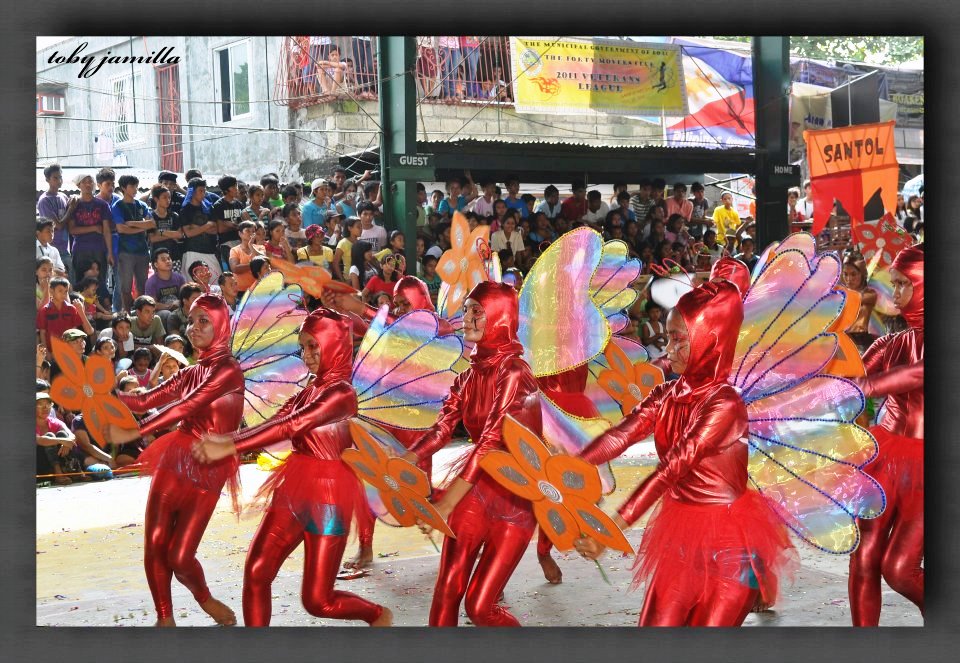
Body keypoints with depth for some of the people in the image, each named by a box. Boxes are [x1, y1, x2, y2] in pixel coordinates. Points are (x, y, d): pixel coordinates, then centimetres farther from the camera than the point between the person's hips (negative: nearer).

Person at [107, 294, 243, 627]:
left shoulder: (229, 370, -8)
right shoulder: (189, 373, 15)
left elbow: (186, 407, -18)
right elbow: (146, 400, 7)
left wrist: (133, 432, -23)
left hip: (206, 471, -6)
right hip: (173, 461, 6)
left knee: (180, 557, -5)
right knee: (154, 545, 1)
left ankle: (205, 599, 24)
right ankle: (165, 618, 18)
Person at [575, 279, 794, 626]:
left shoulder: (725, 403, -19)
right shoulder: (666, 395, 3)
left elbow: (671, 469, -26)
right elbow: (618, 436, -10)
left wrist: (614, 526, -32)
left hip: (731, 543, -6)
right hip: (680, 536, 6)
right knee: (656, 623, 8)